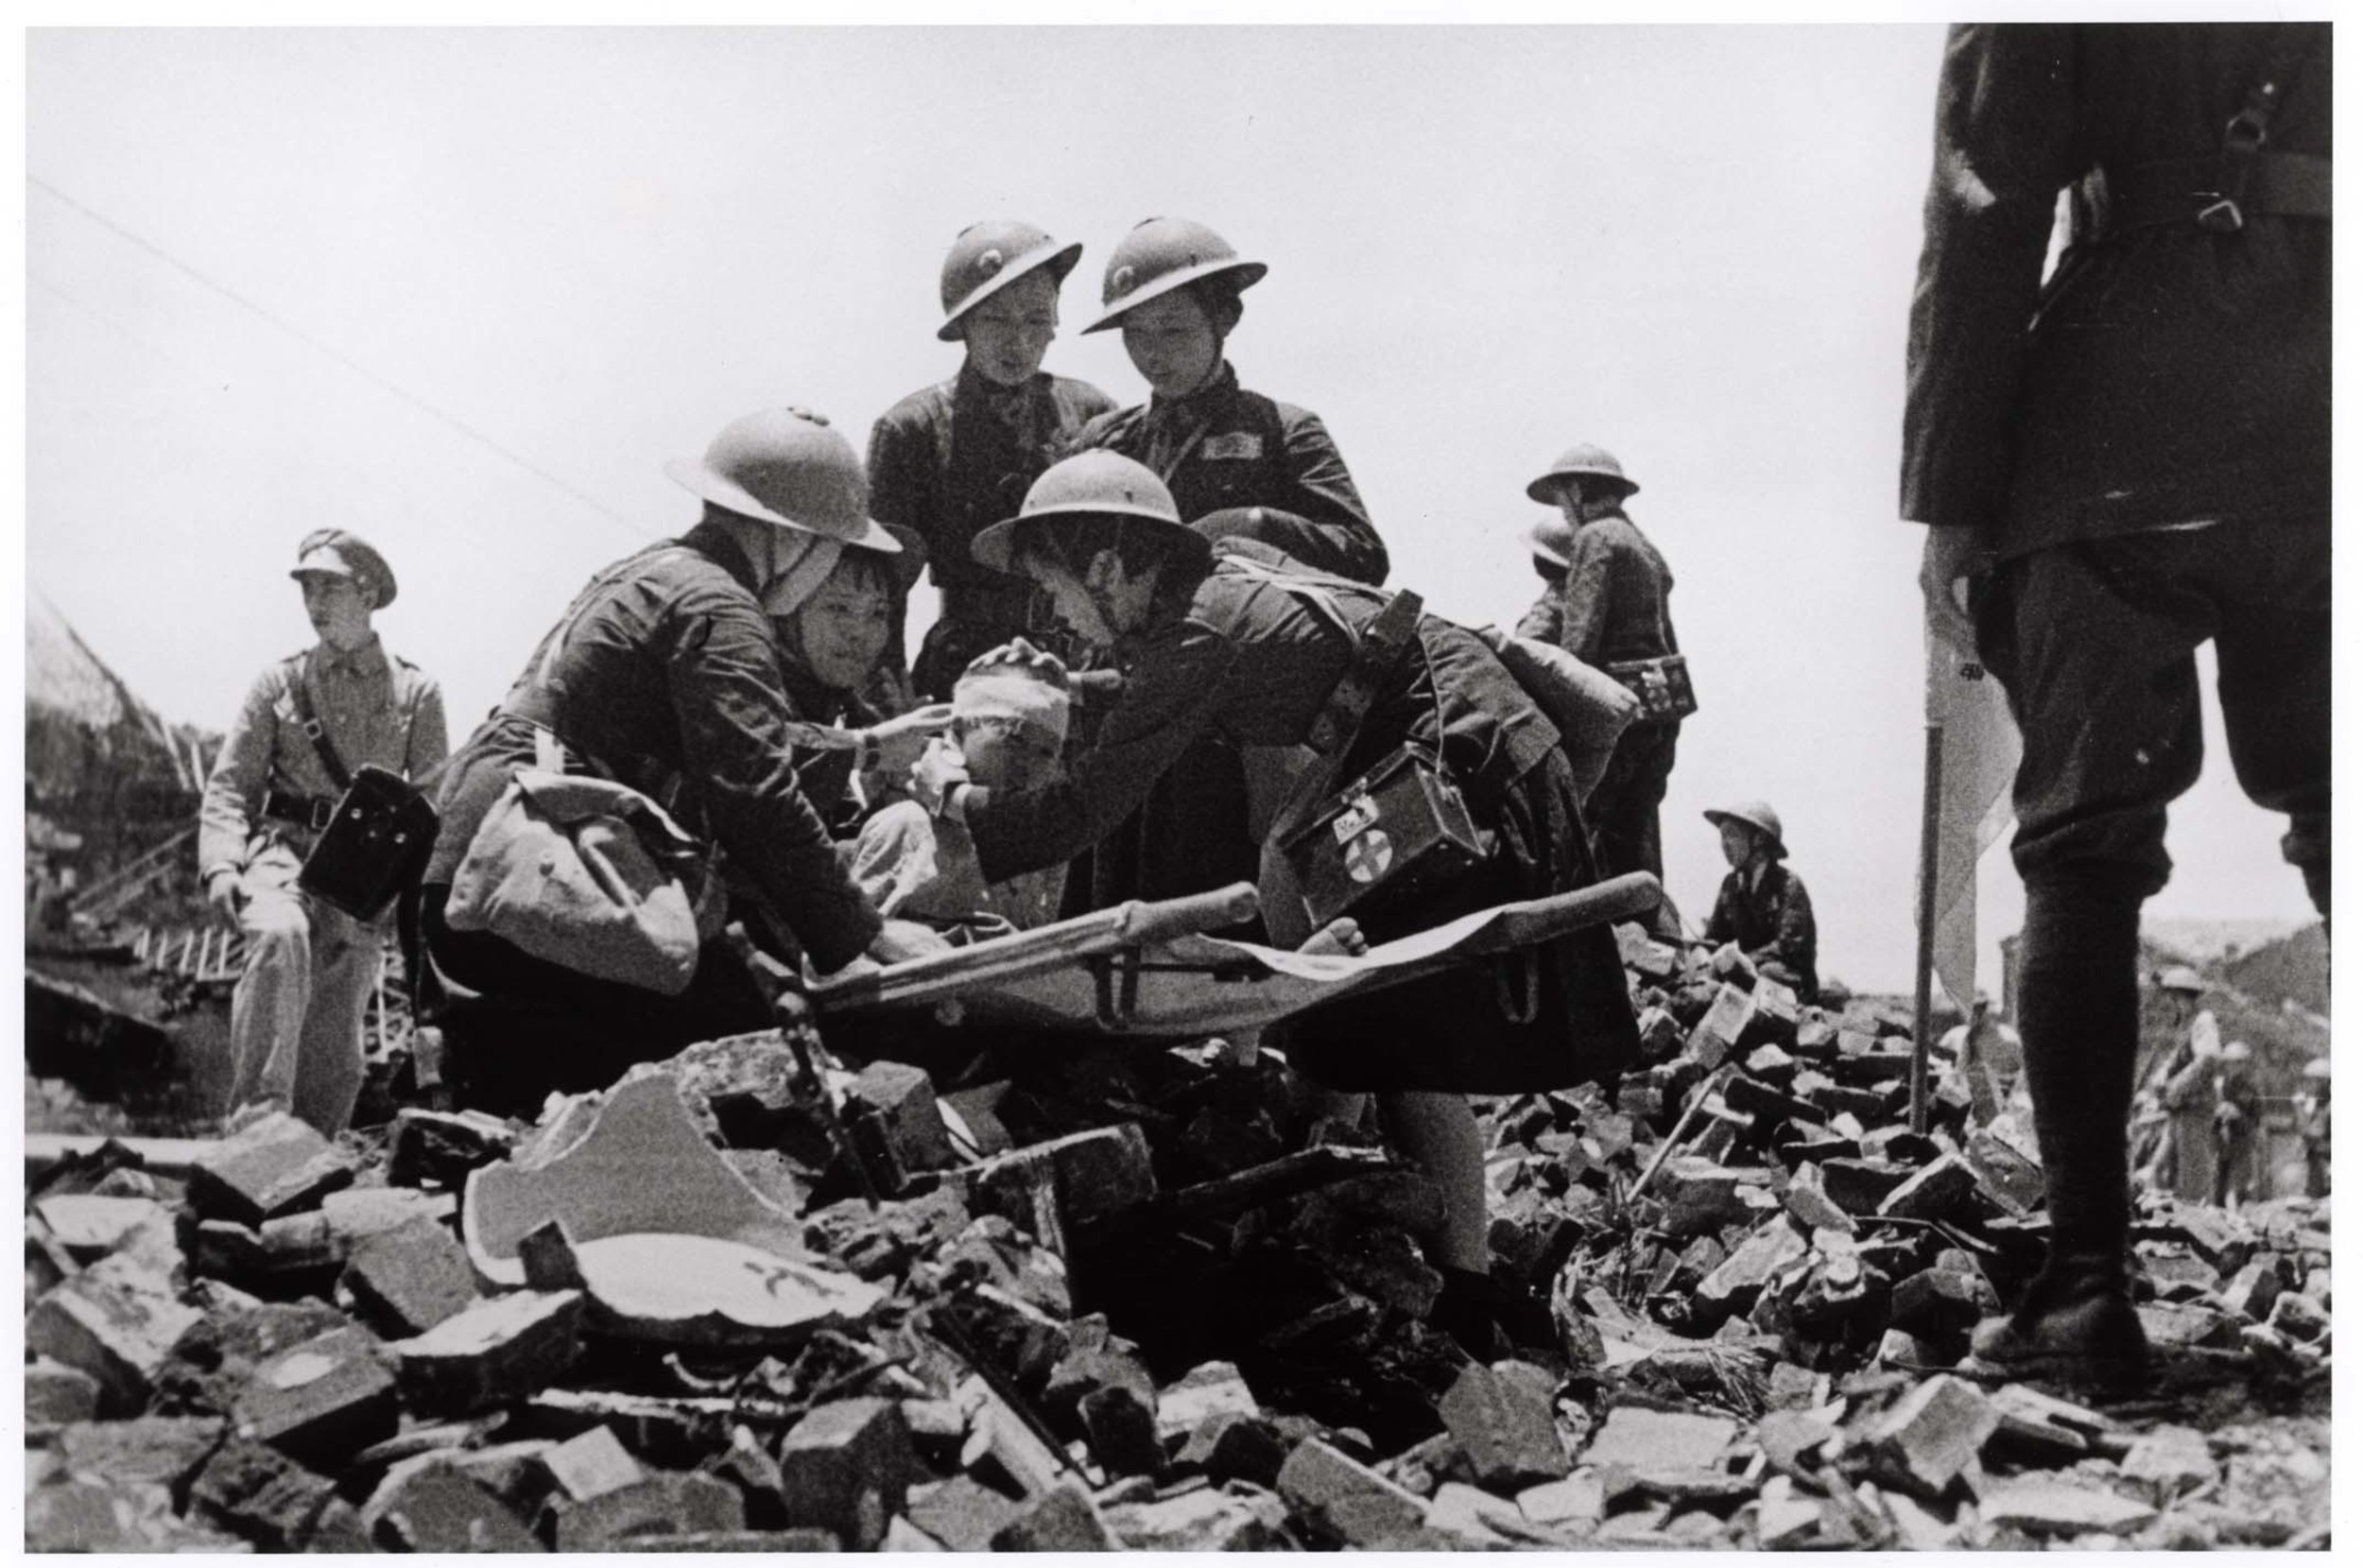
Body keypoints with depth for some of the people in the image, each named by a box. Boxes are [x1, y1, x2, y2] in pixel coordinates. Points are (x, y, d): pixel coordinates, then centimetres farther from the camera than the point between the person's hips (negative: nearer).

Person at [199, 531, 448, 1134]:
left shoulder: (416, 691, 11)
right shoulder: (279, 682, 12)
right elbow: (229, 784, 8)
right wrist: (221, 864, -9)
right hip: (284, 846, -1)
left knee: (334, 1047, -1)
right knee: (279, 933, -35)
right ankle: (260, 1112, -37)